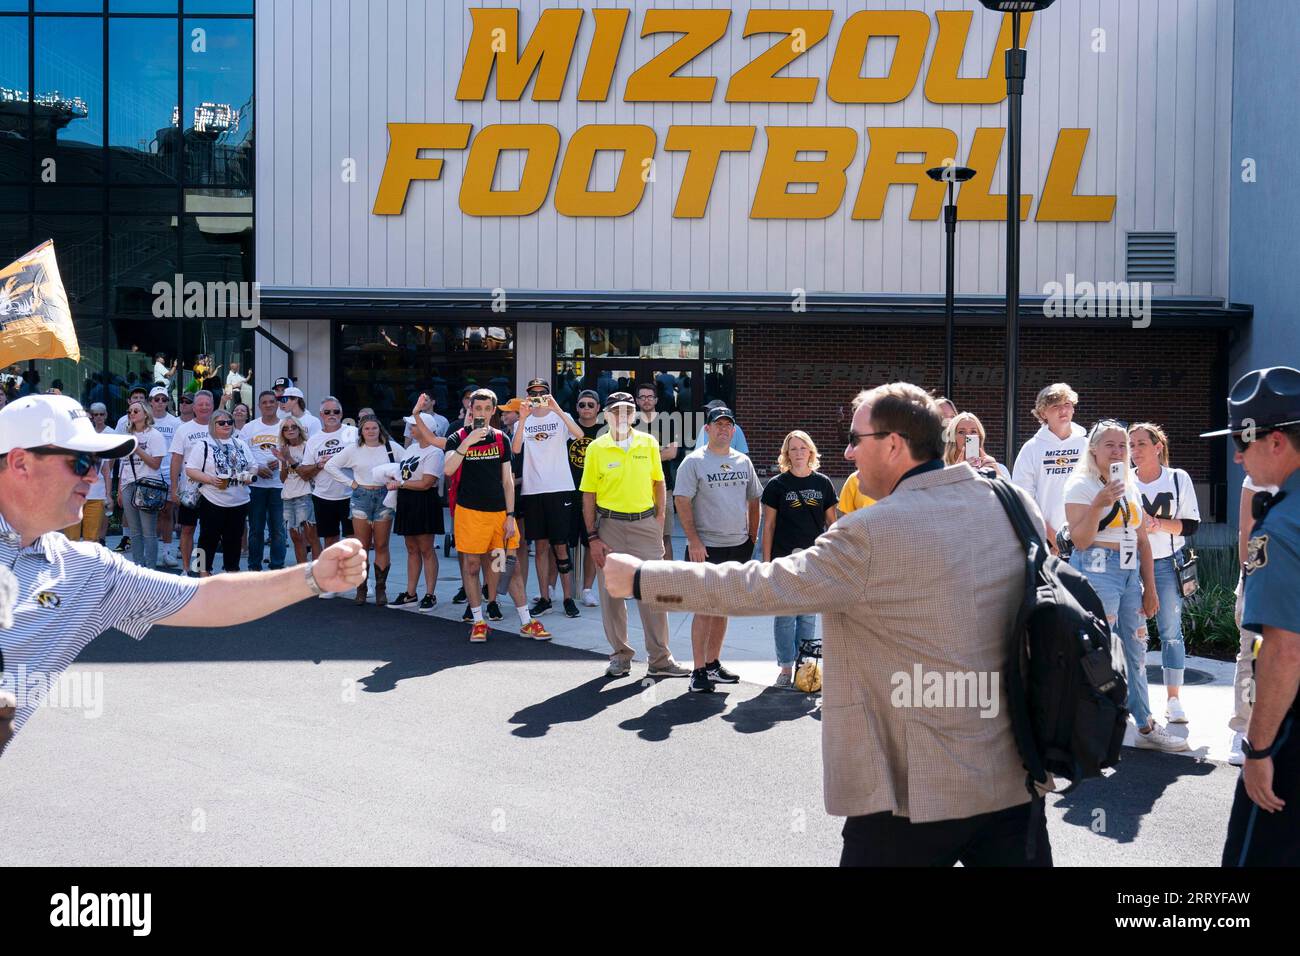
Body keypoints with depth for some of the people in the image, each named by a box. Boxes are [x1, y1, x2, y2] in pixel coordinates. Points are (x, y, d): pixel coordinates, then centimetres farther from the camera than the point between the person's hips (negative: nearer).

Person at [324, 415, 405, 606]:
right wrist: (350, 482, 0)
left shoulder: (391, 447, 1)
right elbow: (330, 465, 5)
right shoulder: (353, 450, 4)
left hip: (384, 497, -1)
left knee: (381, 546, 2)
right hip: (361, 497, 1)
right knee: (362, 546, 2)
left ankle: (381, 589, 9)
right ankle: (361, 588, 11)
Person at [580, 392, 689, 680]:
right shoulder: (596, 449, -1)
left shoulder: (648, 444, 4)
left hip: (645, 523, 1)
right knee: (612, 594, 5)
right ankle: (620, 656, 19)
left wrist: (659, 520, 3)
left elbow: (659, 483, 11)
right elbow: (588, 496, -1)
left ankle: (660, 659, 11)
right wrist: (593, 537, -5)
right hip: (609, 525, -1)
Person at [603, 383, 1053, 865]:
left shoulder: (872, 536, -19)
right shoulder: (1016, 504, 0)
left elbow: (758, 588, -16)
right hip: (1017, 774, 6)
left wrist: (641, 578, -7)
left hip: (917, 789, -6)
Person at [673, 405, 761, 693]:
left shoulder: (743, 462, 11)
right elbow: (683, 503, -10)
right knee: (705, 608, -6)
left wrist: (752, 538, 12)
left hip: (738, 547, 6)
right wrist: (694, 541, -16)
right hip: (706, 548, -5)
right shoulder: (694, 461, -5)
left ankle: (713, 664, 22)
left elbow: (753, 501, 18)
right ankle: (699, 672, -1)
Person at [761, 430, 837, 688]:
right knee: (785, 616, 2)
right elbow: (769, 526, 0)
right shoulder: (777, 485, -1)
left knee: (809, 616, 10)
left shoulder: (823, 483, 5)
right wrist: (766, 561, -3)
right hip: (784, 559, -2)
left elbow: (831, 522, 10)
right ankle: (786, 669, 12)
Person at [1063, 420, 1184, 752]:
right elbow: (1080, 540, -12)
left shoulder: (1131, 487, 16)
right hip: (1096, 572, -7)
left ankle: (1146, 726, 23)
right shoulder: (1081, 485, -5)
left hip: (1131, 574, 7)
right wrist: (1098, 505, -25)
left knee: (1135, 651, 13)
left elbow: (1142, 541, 18)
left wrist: (1150, 587, 14)